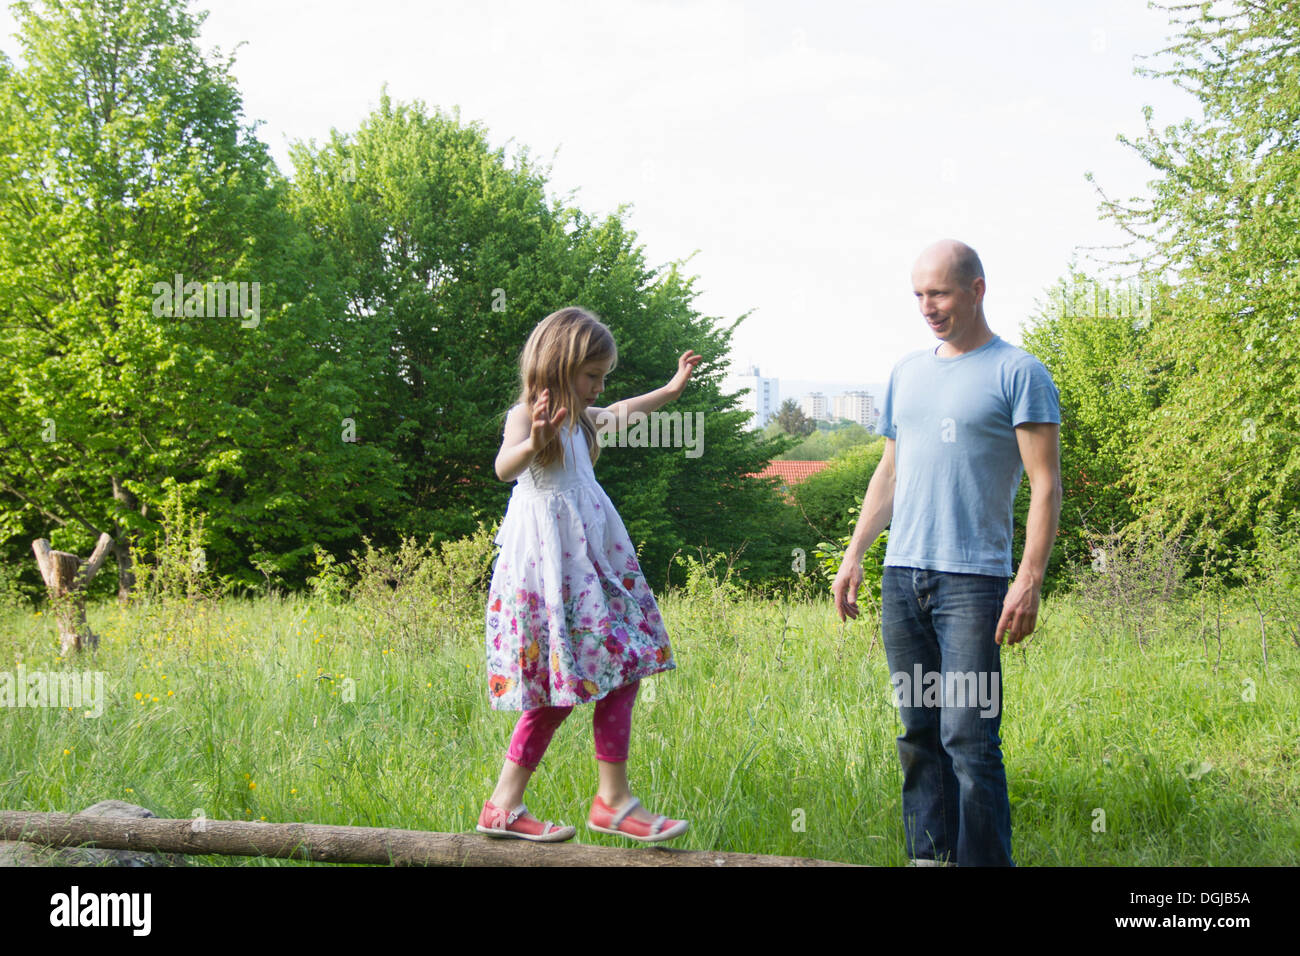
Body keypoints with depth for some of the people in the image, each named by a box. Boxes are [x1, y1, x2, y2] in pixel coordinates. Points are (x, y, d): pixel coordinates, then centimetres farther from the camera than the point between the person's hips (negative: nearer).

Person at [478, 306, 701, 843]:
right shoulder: (526, 416, -10)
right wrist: (533, 442, -51)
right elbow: (504, 467, -31)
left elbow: (621, 412, 39)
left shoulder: (576, 418, 17)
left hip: (588, 560, 9)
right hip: (548, 564, -9)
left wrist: (673, 388, 49)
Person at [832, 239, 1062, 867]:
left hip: (973, 579, -6)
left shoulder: (1018, 373, -2)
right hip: (901, 577, 6)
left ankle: (984, 862, -4)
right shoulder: (907, 373, 17)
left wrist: (1030, 581, -15)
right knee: (919, 734, 8)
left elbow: (1045, 484, -6)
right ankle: (930, 855, 15)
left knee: (968, 738, -10)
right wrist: (853, 555, 18)